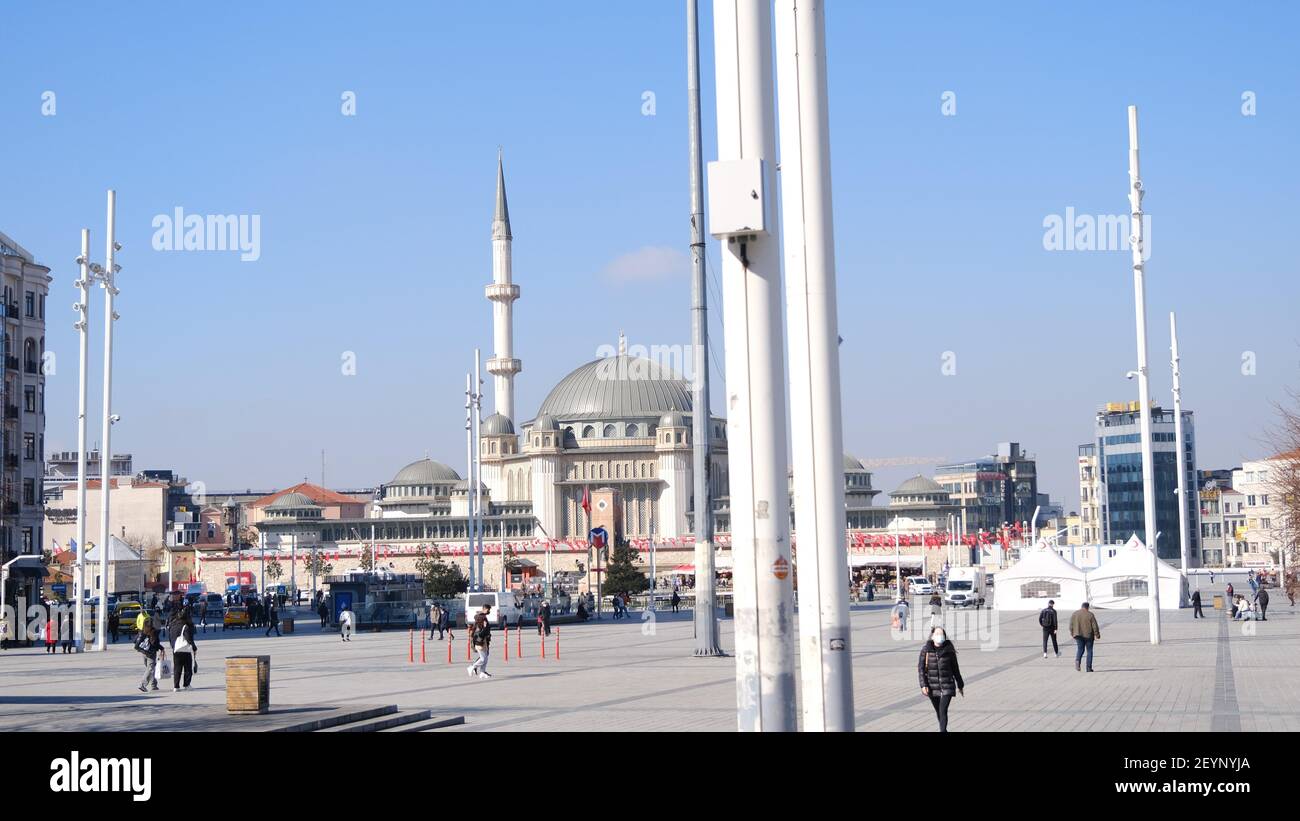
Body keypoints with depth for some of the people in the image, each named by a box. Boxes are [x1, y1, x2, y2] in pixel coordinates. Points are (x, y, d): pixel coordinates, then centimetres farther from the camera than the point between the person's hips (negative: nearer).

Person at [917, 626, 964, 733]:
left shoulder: (949, 650, -3)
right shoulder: (926, 649, -4)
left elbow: (955, 668, 8)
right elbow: (920, 668, -4)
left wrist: (960, 685, 14)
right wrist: (923, 685, -14)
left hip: (947, 686, -1)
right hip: (932, 686, 2)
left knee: (943, 711, -14)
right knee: (938, 711, 15)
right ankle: (944, 730, 36)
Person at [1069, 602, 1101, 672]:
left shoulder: (1075, 614, 2)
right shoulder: (1090, 615, -8)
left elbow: (1071, 625, 5)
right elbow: (1095, 626, -7)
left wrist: (1072, 633, 17)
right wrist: (1097, 635, 1)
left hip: (1078, 635, 3)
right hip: (1088, 635, -3)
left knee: (1080, 649, 12)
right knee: (1089, 650, 8)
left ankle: (1078, 660, -17)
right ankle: (1089, 667, 6)